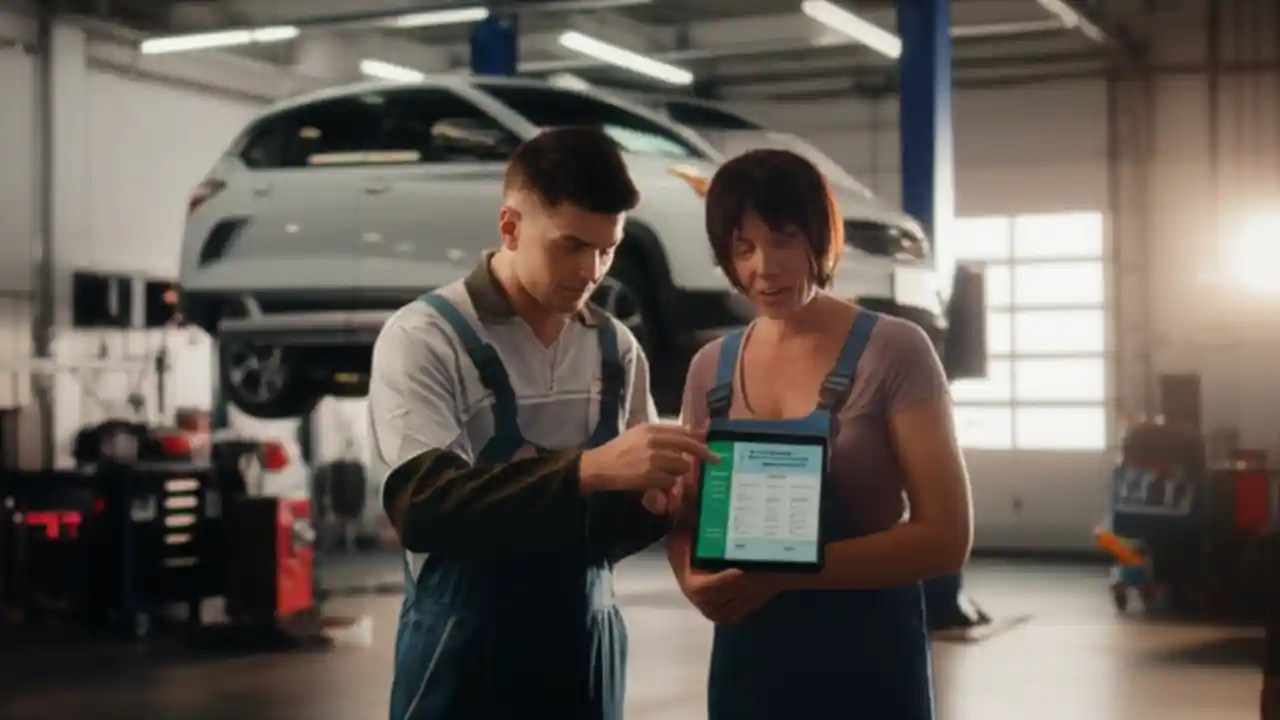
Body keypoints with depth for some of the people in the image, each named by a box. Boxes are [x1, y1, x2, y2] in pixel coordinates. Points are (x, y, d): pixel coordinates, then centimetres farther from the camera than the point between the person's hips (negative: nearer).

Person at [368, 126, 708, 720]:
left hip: (584, 650, 4)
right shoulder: (425, 337, -10)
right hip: (465, 658, -4)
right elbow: (422, 506, -22)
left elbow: (614, 524, 9)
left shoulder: (615, 348, 4)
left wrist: (658, 502, -13)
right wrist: (587, 469, -31)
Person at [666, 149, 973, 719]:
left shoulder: (894, 352, -10)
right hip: (746, 659, 4)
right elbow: (684, 519, 11)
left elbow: (944, 537, -14)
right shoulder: (710, 367, 4)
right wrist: (693, 580, -12)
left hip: (866, 662, -4)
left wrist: (784, 572, -23)